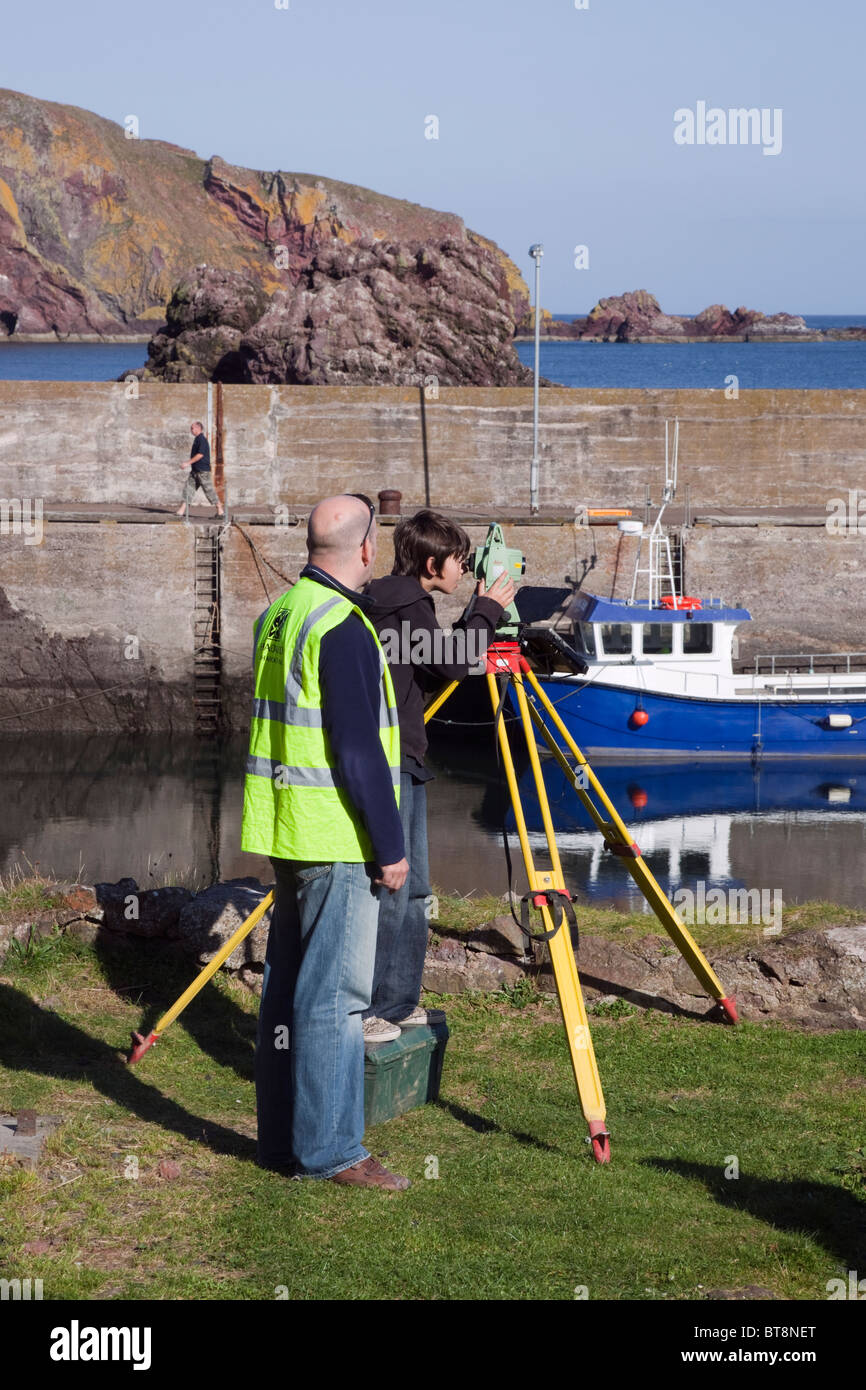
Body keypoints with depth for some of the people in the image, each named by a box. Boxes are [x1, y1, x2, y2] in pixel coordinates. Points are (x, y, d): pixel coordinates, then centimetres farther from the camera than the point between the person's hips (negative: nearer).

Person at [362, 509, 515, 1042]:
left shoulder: (406, 603, 17)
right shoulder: (401, 606, -13)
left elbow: (437, 669, 21)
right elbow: (452, 665, -18)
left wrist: (482, 618, 14)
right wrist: (487, 612, -6)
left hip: (404, 763, 10)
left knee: (412, 891, 14)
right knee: (387, 892, -10)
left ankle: (398, 1002, 21)